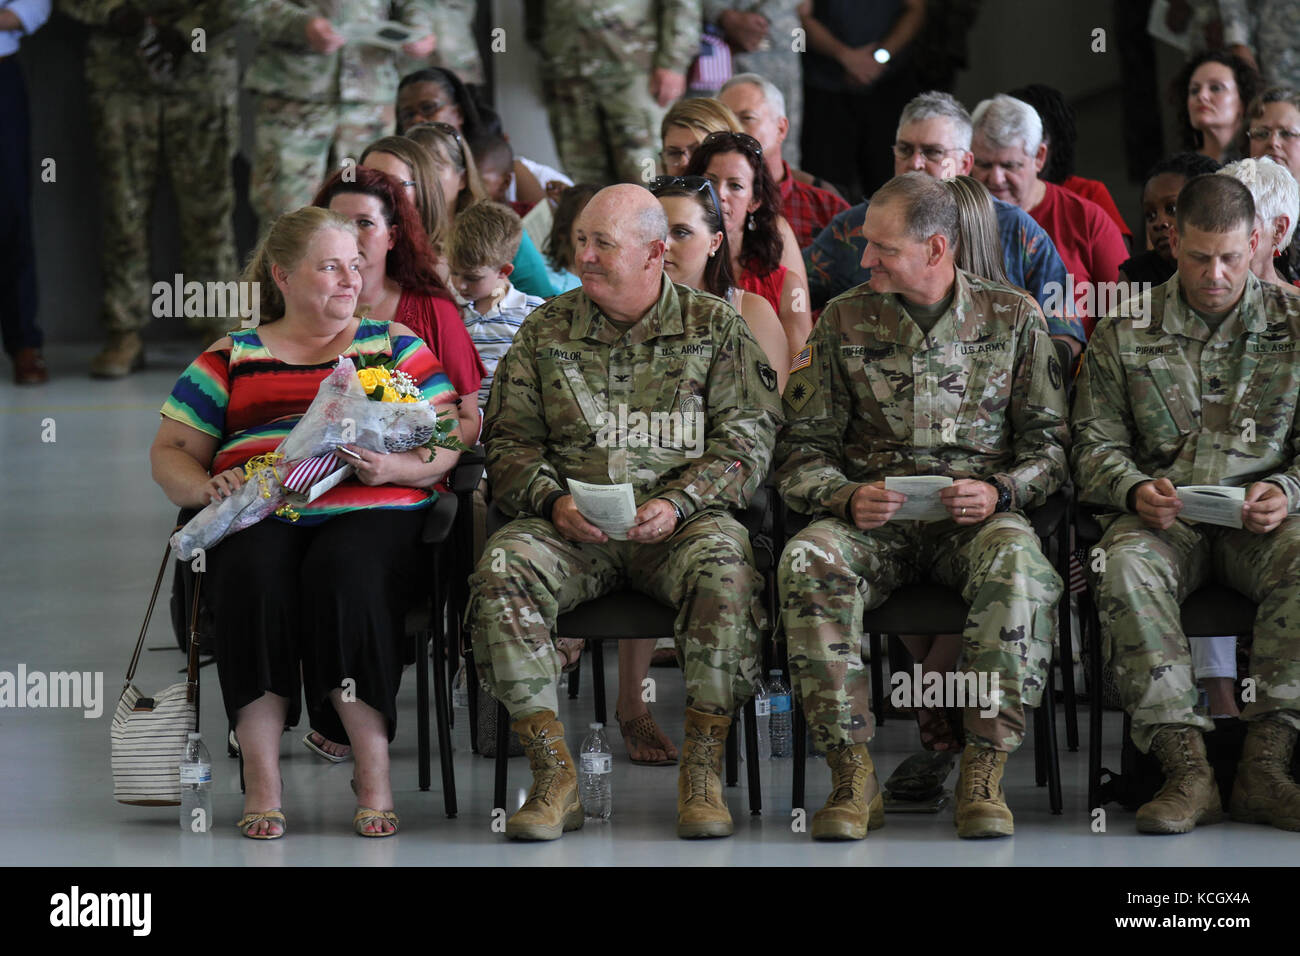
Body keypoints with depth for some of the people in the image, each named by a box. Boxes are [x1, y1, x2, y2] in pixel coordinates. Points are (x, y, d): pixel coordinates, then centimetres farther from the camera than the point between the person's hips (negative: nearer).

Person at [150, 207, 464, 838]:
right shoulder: (231, 357, 21)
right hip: (259, 518, 1)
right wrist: (206, 489, -7)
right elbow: (171, 452, 16)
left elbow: (447, 443, 11)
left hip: (371, 511, -1)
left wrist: (391, 467, -11)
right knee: (254, 573, -35)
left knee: (345, 572, -36)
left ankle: (374, 775, -30)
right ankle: (261, 780, -33)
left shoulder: (395, 345, 20)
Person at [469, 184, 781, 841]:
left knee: (724, 567, -36)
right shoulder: (546, 330, 14)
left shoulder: (715, 327, 8)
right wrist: (552, 500, -7)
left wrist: (676, 503, -13)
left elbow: (746, 440, 3)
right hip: (569, 527, 2)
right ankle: (553, 774, -27)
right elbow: (509, 442, 14)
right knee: (503, 566, -31)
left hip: (683, 520, -2)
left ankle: (702, 772, -27)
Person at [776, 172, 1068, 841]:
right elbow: (803, 447, 9)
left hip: (978, 515, -1)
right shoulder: (845, 320, 9)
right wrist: (846, 497, -12)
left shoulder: (1012, 316, 7)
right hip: (873, 516, 1)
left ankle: (983, 773, -32)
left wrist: (1000, 491, -12)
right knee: (807, 560, -34)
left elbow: (1049, 441, 8)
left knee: (1018, 562, -37)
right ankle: (852, 776, -30)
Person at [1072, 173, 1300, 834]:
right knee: (1123, 564, -35)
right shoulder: (1123, 333, 10)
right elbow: (1096, 445, 8)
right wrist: (1134, 489, -14)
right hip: (1161, 517, 0)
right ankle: (1186, 766, -36)